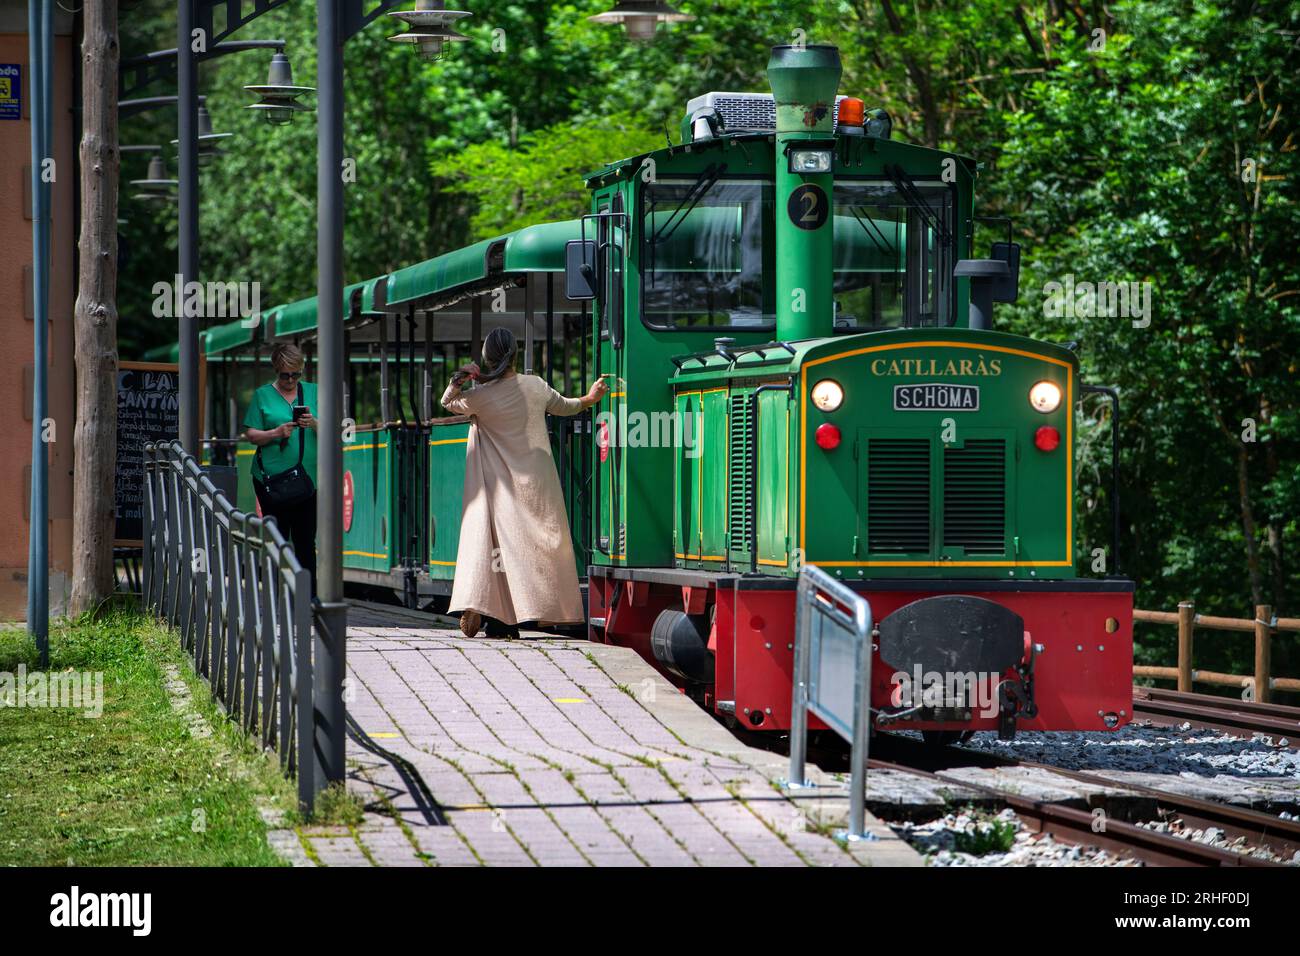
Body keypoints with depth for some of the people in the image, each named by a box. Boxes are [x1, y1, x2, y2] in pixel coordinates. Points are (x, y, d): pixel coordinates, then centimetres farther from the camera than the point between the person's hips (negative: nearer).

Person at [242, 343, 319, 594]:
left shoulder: (312, 392, 11)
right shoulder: (263, 395, 6)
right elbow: (250, 434, 2)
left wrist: (314, 424, -12)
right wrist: (276, 433, -15)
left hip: (308, 477, 2)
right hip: (272, 477, -2)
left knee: (305, 540, 2)